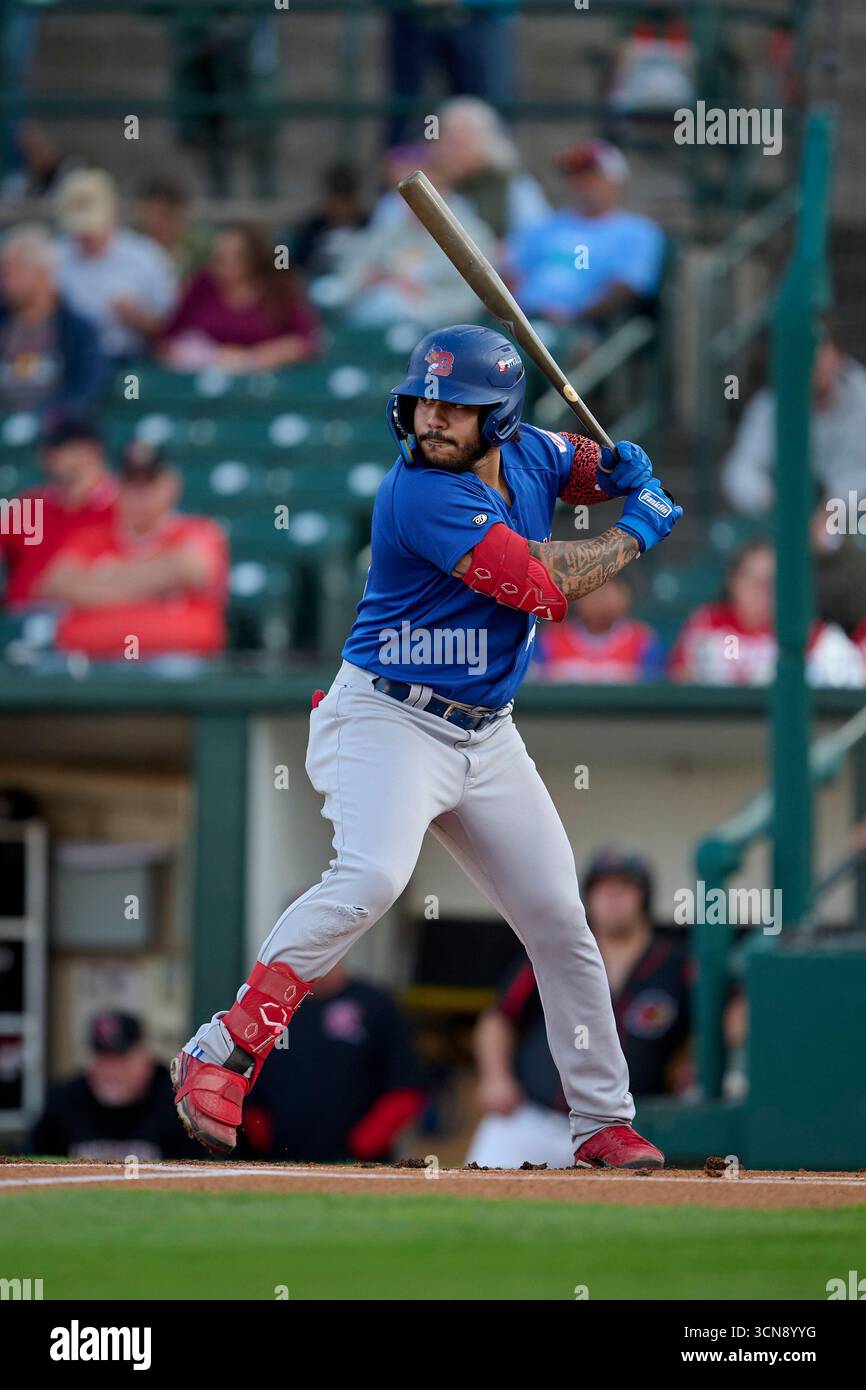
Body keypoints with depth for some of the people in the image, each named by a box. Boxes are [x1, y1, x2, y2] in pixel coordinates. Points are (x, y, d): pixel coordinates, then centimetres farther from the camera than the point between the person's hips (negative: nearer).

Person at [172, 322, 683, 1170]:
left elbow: (584, 467, 27)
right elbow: (542, 585, -25)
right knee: (371, 877, -32)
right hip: (390, 722, -8)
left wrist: (622, 469, 2)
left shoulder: (526, 454, 2)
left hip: (487, 735, 8)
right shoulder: (422, 495, -22)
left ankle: (604, 1123, 21)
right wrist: (638, 531, -11)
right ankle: (222, 1057, -29)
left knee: (558, 918, 9)